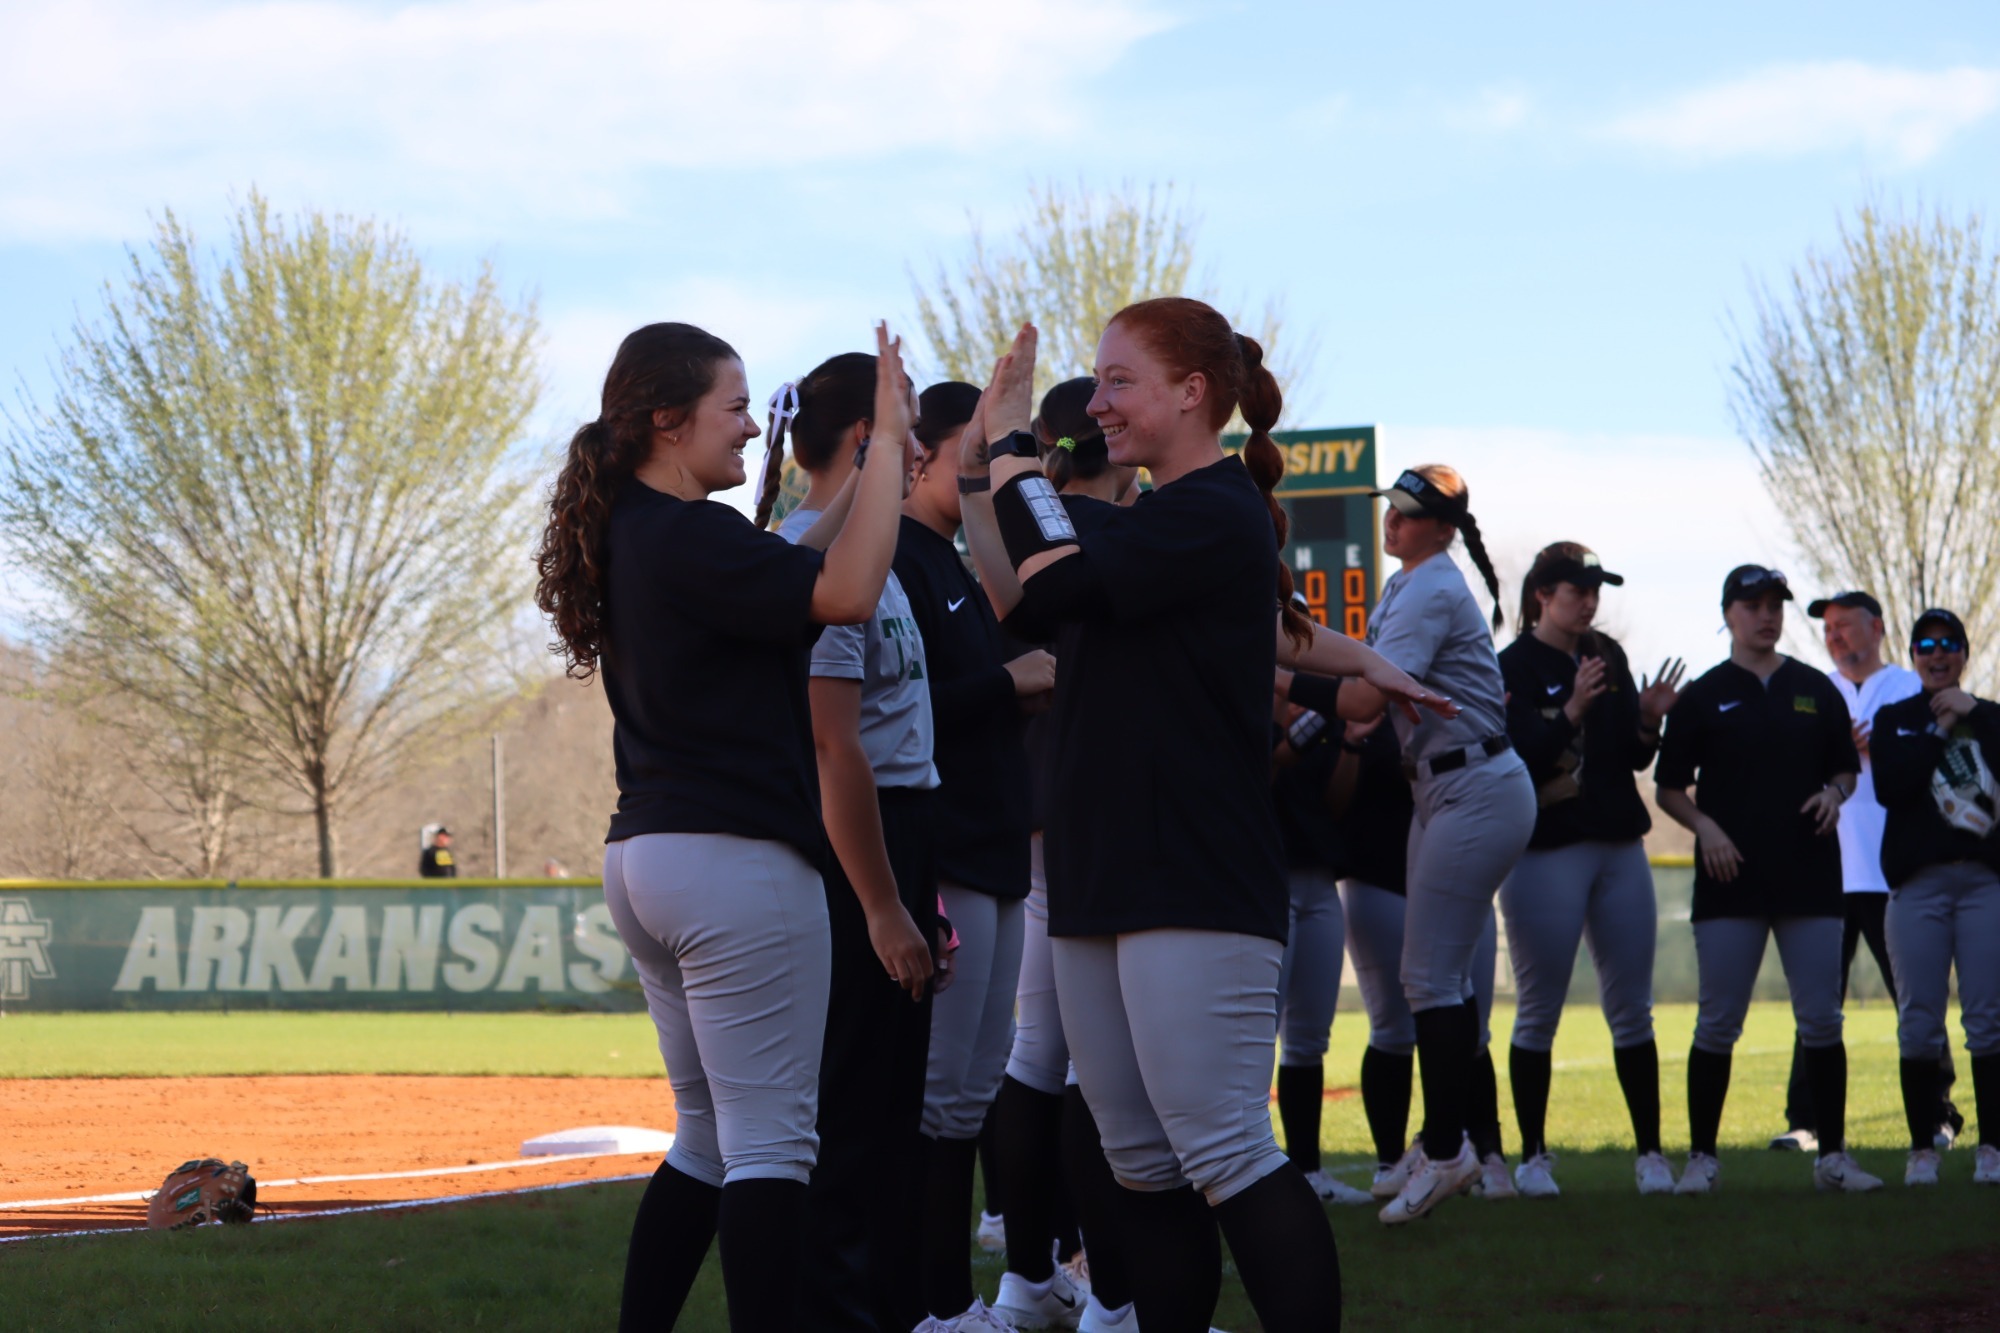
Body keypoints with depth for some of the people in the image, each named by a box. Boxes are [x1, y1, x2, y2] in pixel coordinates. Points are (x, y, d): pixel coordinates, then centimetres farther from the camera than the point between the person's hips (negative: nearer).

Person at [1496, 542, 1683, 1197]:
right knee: (1539, 1012, 0)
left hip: (1619, 847, 6)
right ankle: (1533, 1156, 7)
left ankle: (1650, 1151, 9)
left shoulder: (1608, 657, 12)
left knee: (1631, 1010, 5)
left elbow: (1635, 759, 14)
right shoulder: (1513, 667, -7)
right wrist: (1570, 713, -27)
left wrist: (1648, 720, -6)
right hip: (1544, 853, -6)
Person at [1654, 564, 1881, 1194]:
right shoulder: (1702, 696, 5)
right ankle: (1702, 1158, 4)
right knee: (1718, 1023, -2)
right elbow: (1669, 786, 6)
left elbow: (1847, 766, 19)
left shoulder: (1817, 691, 13)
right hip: (1730, 881, -2)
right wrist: (1703, 826, -12)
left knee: (1822, 1020, 1)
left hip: (1810, 878, 2)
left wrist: (1834, 794, -3)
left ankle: (1833, 1155, 9)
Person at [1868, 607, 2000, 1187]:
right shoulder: (1894, 720, 14)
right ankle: (1922, 1149, 2)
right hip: (1918, 880, 0)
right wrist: (1938, 731, -1)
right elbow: (1888, 787, -4)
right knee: (1919, 1020, -3)